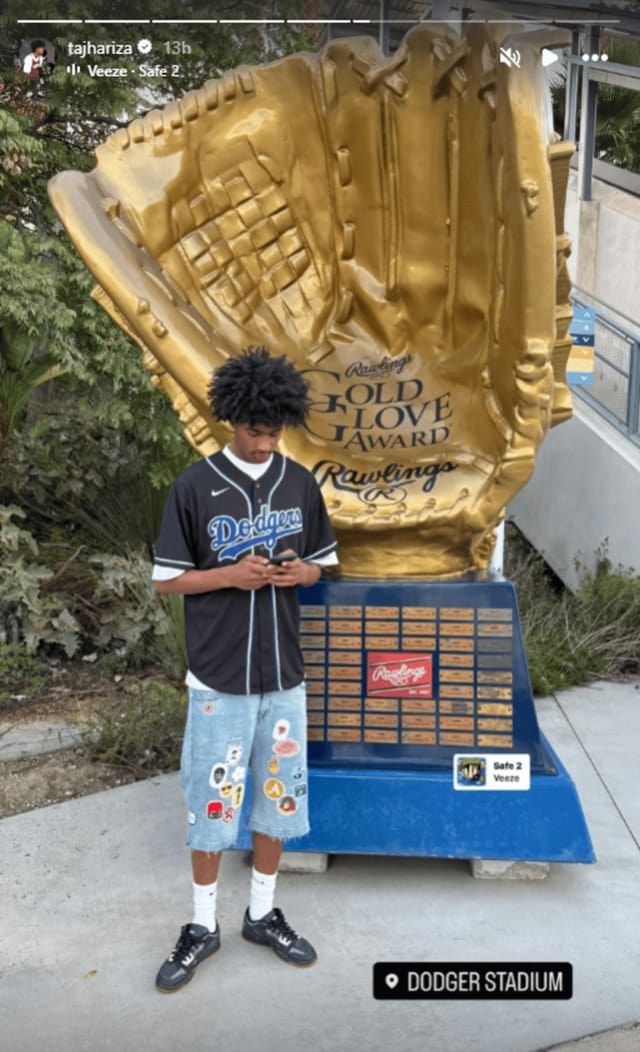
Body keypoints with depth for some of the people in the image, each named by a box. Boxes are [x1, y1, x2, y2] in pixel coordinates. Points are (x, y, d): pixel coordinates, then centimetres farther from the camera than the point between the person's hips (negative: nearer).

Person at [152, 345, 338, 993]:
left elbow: (322, 562, 11)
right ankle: (202, 926, 23)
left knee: (278, 793, 12)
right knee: (211, 799, 5)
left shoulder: (300, 484, 2)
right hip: (220, 676, -3)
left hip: (283, 673, 3)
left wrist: (300, 573, -12)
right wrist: (231, 575, -21)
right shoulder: (194, 488, -9)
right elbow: (167, 579, -5)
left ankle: (262, 914, 30)